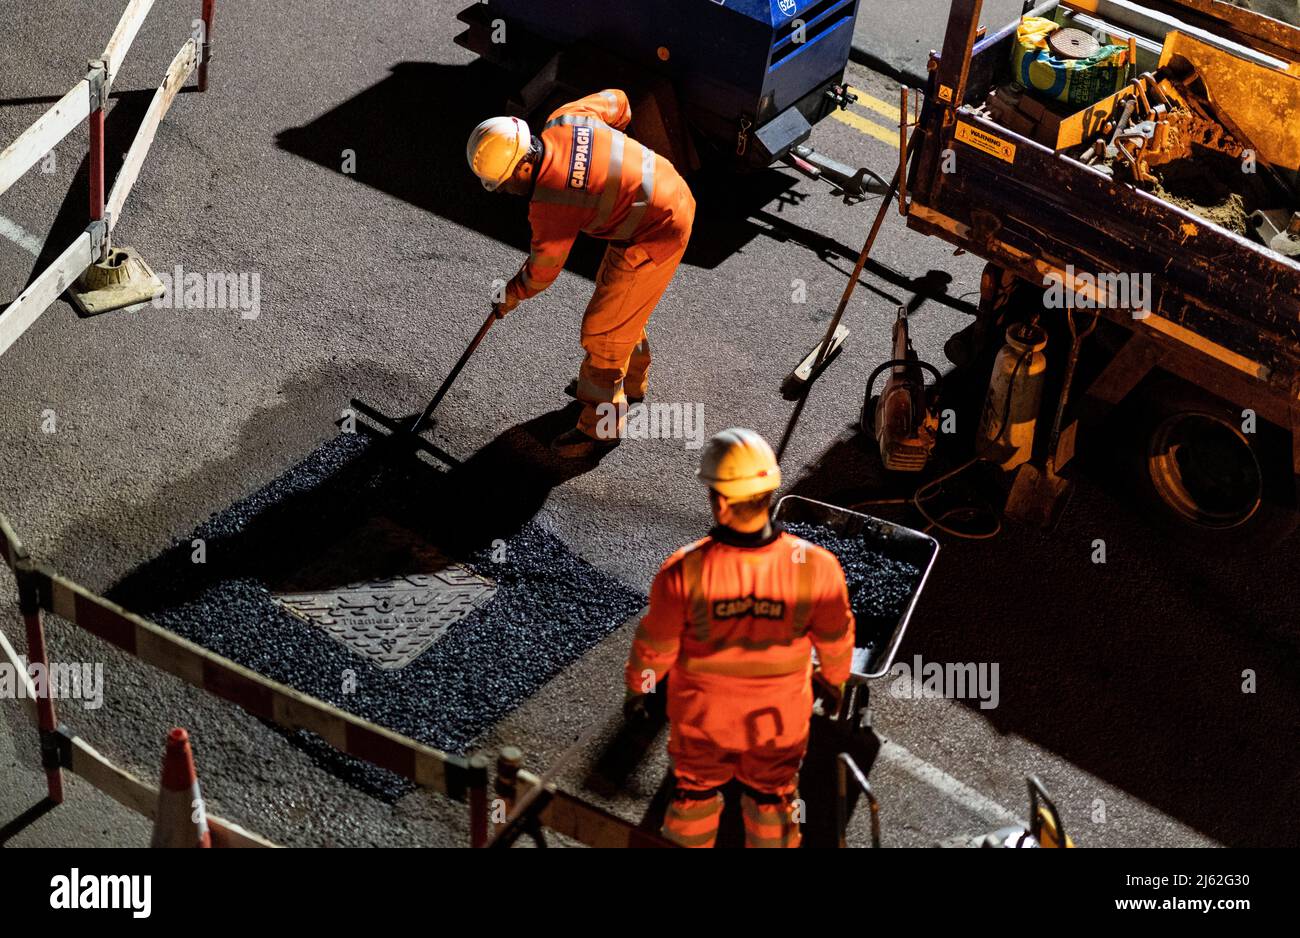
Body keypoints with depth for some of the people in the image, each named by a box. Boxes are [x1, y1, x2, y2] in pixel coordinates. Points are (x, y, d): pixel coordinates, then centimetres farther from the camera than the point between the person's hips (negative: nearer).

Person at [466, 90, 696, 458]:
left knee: (603, 329, 1)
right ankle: (630, 380, 49)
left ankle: (601, 426, 16)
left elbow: (543, 268, -11)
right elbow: (617, 100, 10)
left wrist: (512, 295, 9)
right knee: (622, 301, 28)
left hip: (654, 237, -10)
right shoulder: (565, 118, -9)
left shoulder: (550, 204, -27)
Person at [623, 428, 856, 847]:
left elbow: (655, 645, -16)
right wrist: (836, 678, 13)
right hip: (779, 718, 1)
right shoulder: (815, 567, -29)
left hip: (702, 715, 0)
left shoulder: (684, 571, -32)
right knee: (772, 797, 27)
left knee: (694, 794, 28)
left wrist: (637, 688, 5)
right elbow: (836, 637, -10)